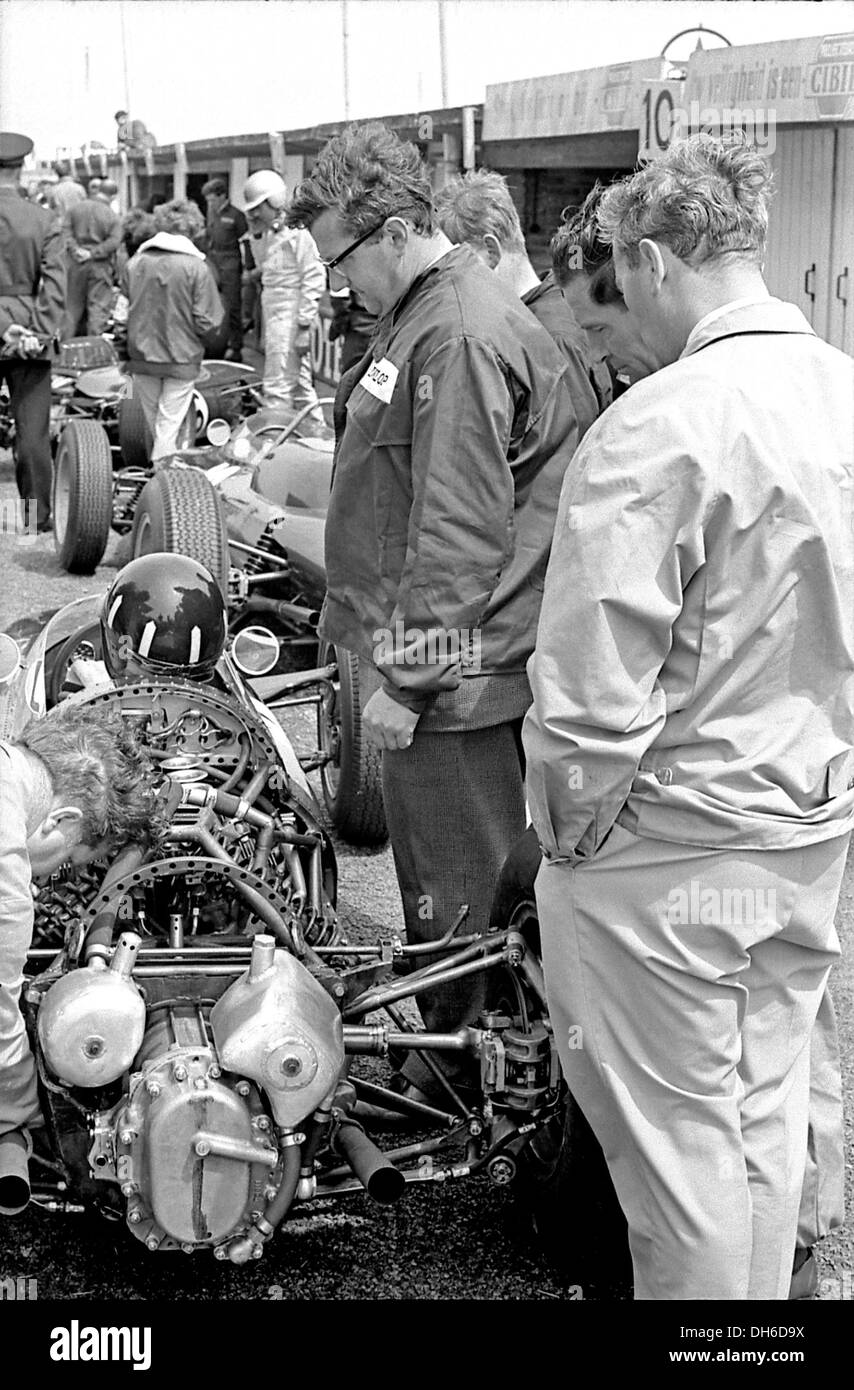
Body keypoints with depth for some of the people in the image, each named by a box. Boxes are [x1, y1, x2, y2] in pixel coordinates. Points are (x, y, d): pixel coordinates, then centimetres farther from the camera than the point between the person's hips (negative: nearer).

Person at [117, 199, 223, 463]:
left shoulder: (135, 263, -3)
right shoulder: (196, 268, -13)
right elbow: (207, 322, -14)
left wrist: (123, 347, 13)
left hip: (142, 355, 3)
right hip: (181, 359, -3)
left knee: (153, 420, 17)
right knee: (169, 424, 3)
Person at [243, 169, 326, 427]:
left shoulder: (296, 234, -12)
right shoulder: (270, 236, 15)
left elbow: (313, 281, -15)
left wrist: (303, 327, -17)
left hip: (290, 321, -9)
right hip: (275, 321, 9)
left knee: (278, 389, -9)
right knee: (299, 386, 16)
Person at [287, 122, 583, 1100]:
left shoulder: (460, 339, -20)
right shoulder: (424, 316, 14)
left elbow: (460, 534, -23)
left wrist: (406, 679, -20)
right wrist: (365, 628, 25)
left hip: (457, 682, -10)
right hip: (418, 653, 10)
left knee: (459, 899, 2)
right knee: (434, 879, 20)